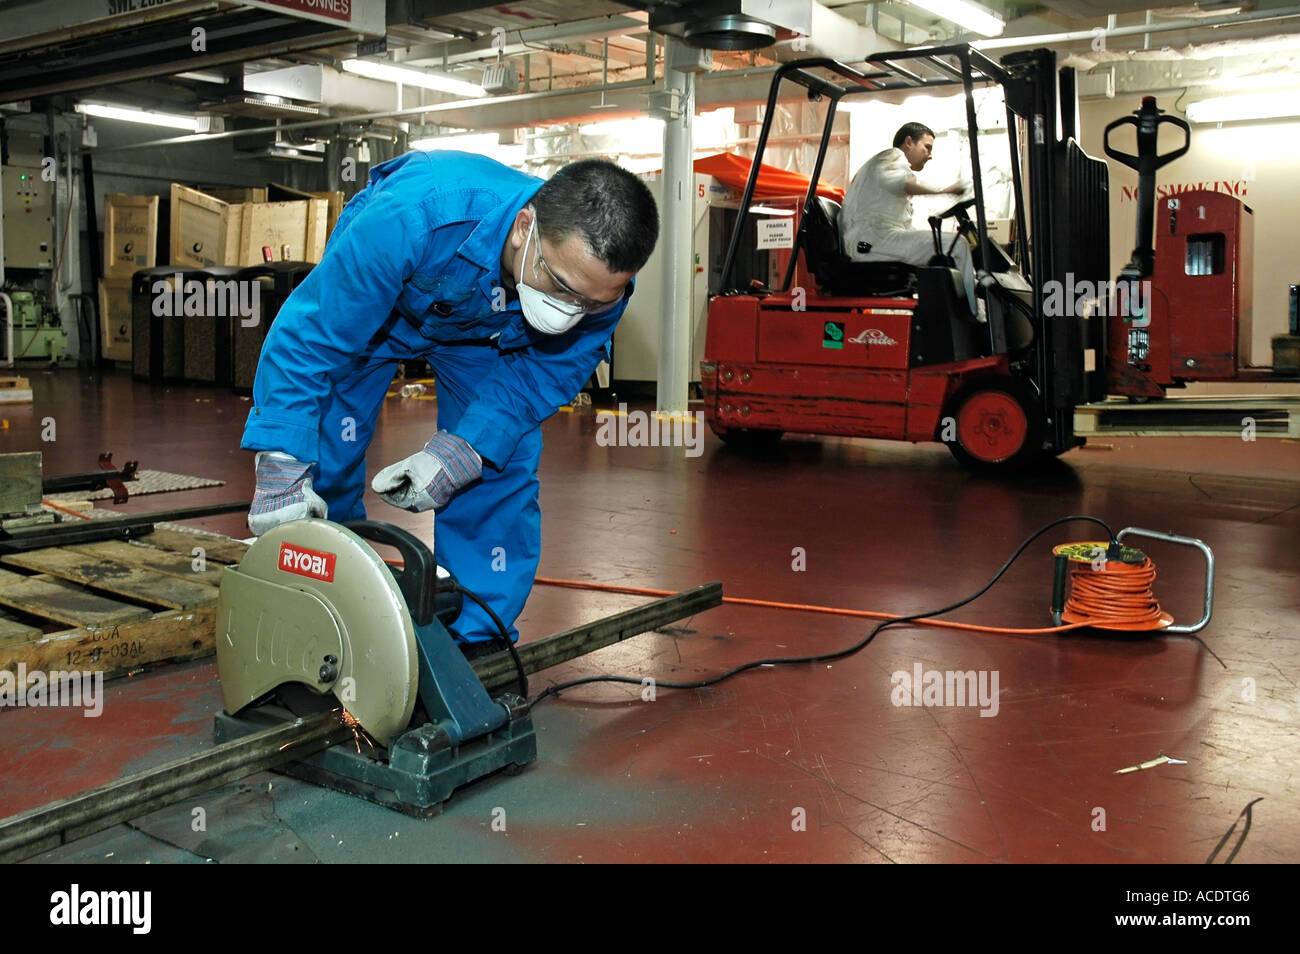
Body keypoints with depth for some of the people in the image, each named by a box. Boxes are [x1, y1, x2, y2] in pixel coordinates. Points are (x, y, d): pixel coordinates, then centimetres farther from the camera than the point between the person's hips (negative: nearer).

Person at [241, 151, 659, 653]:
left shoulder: (599, 281, -36)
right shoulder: (416, 217, -48)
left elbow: (555, 364, -18)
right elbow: (306, 335, -39)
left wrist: (464, 450, -30)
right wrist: (280, 471, -40)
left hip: (485, 334, 2)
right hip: (370, 299, -2)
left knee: (501, 465, -10)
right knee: (320, 464, -7)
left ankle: (476, 643, 4)